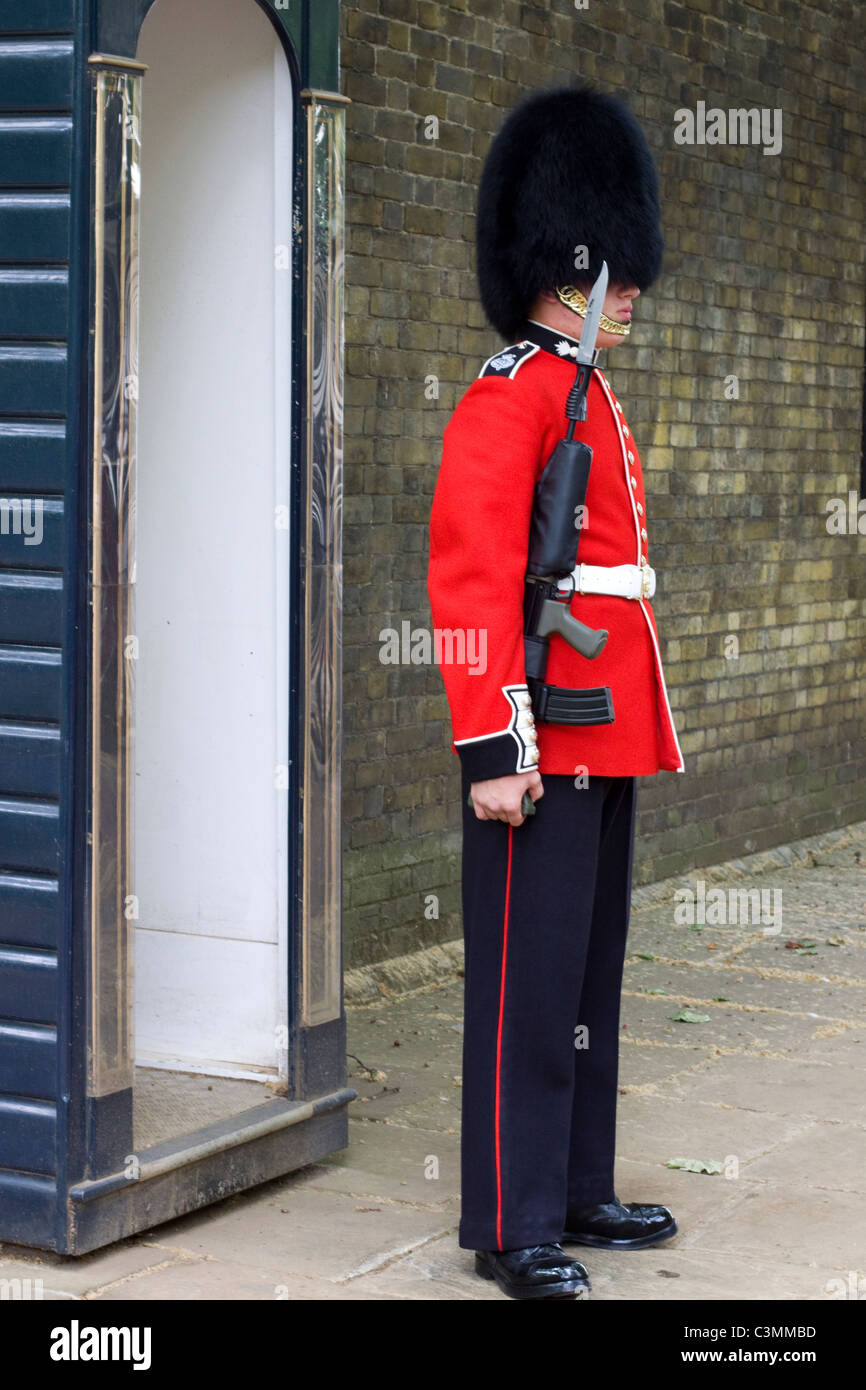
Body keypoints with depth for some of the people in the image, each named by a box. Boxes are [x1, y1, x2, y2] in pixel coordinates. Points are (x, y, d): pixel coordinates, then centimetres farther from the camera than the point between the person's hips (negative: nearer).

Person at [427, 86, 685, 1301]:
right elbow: (469, 575, -20)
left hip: (609, 734, 10)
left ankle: (578, 1191, 25)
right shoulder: (509, 396, -13)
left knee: (591, 972, 15)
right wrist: (492, 747, -24)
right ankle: (511, 1226, 3)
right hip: (548, 734, -10)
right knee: (529, 981, -4)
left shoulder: (591, 399, 18)